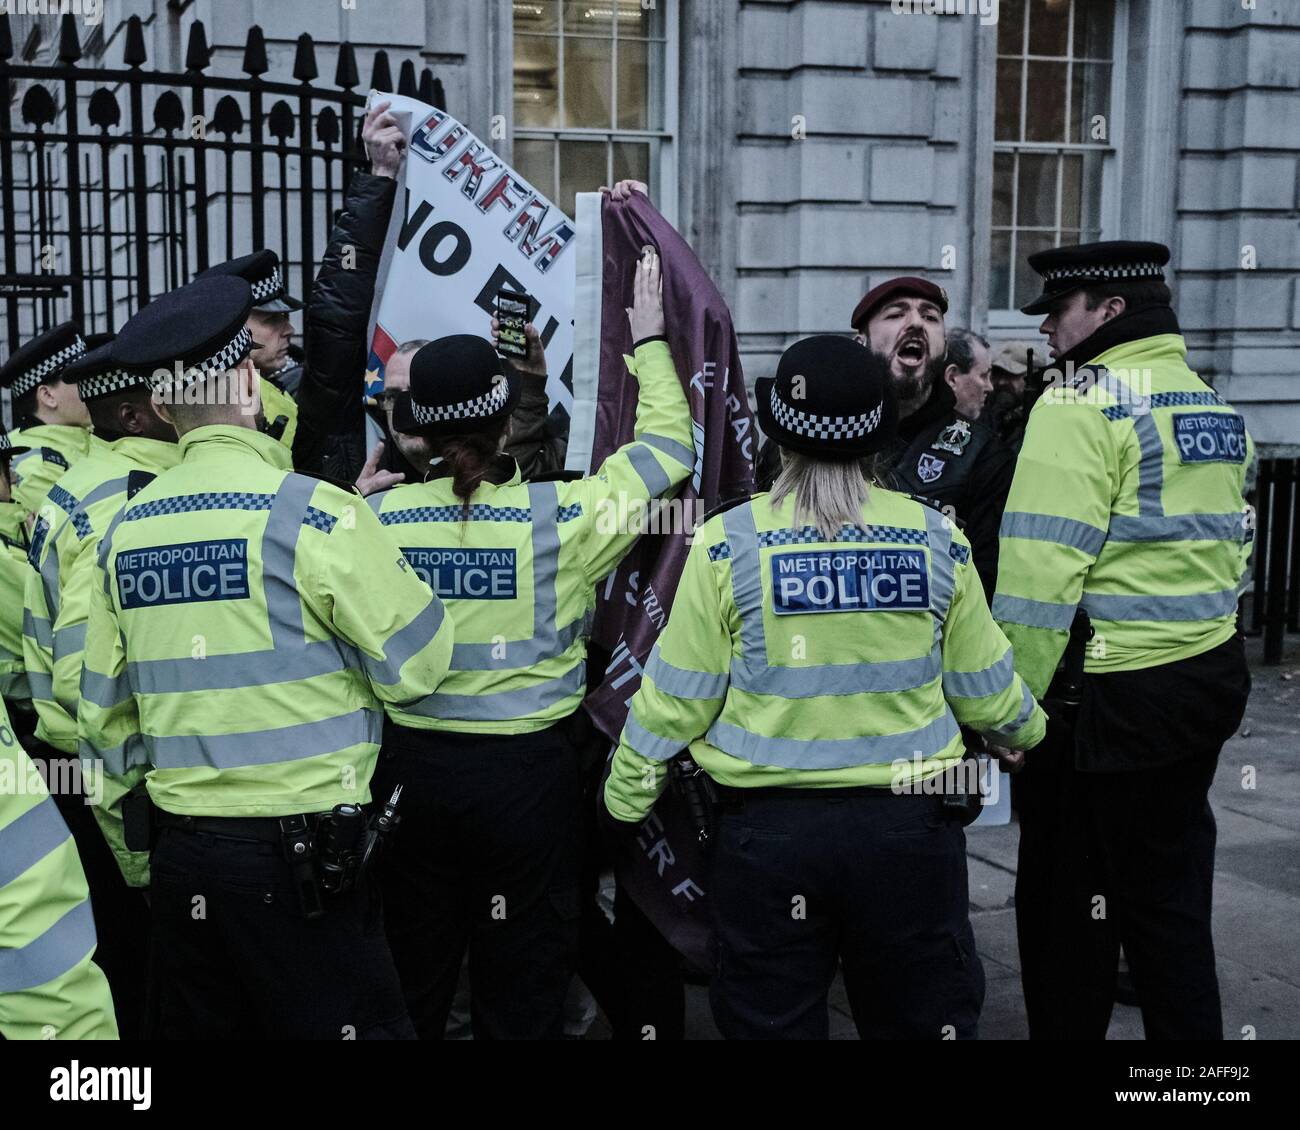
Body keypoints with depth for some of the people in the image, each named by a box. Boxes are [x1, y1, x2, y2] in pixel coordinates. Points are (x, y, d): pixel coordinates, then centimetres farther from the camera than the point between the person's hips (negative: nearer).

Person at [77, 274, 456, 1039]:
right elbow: (418, 664, -8)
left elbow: (105, 715, 11)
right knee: (341, 1021, 6)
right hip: (301, 858, -6)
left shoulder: (125, 530, 5)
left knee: (199, 1025, 17)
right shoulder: (312, 513, -14)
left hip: (180, 860, 6)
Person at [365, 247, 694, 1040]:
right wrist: (650, 341, 17)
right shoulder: (562, 516, -11)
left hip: (412, 765, 3)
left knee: (413, 972, 17)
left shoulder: (379, 517, -6)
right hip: (525, 767, -2)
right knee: (522, 976, 11)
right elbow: (670, 446, 3)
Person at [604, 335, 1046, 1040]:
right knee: (921, 1020, 18)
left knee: (771, 1022, 15)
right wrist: (1026, 730, 29)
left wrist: (624, 797, 11)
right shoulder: (935, 539, -3)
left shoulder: (729, 542, -9)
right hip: (908, 824, 2)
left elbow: (678, 695, -4)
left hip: (768, 829, -1)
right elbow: (983, 686, 6)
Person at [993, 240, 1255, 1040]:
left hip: (1111, 695, -8)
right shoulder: (1216, 407, 13)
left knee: (1068, 906, 6)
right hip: (1210, 676, 9)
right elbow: (1231, 547, 17)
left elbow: (1042, 569, -20)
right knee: (1172, 896, 18)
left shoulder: (1082, 402, -13)